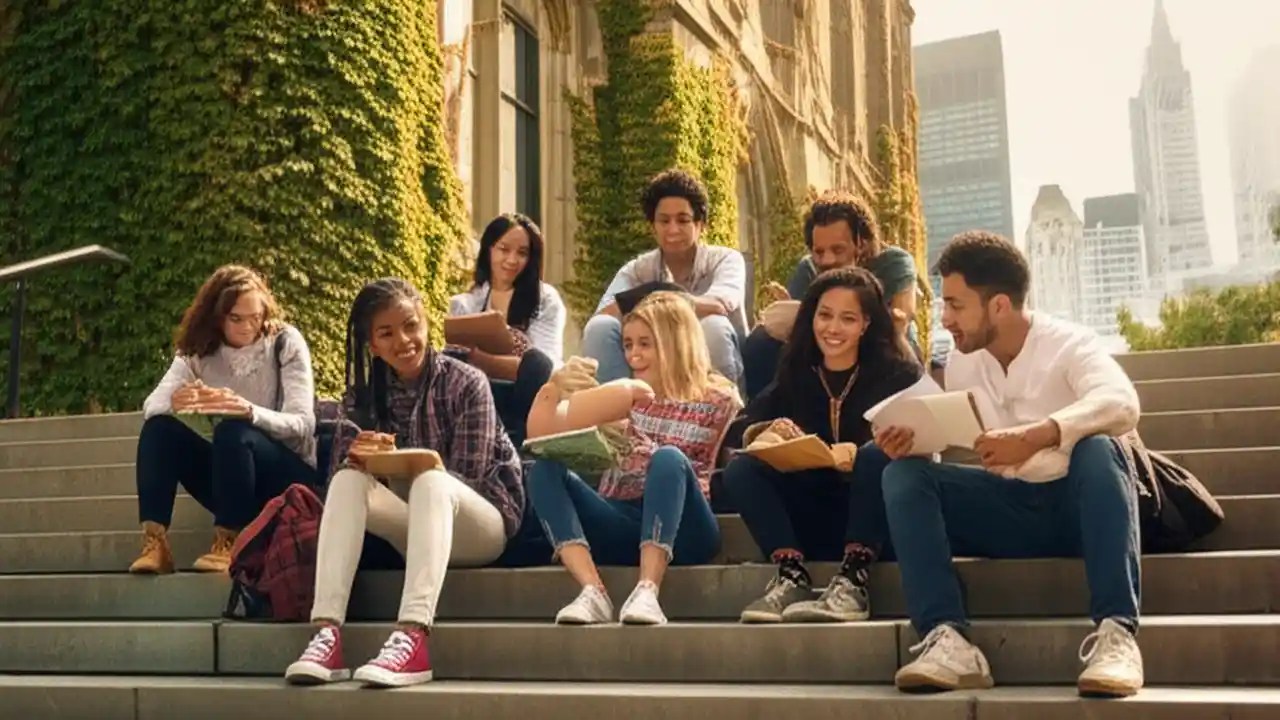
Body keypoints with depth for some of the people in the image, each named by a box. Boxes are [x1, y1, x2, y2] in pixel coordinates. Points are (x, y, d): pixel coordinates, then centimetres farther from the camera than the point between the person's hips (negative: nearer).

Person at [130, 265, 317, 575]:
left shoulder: (285, 342, -9)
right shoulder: (197, 349, 2)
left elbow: (303, 425, -18)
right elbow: (151, 406, -10)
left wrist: (249, 411, -37)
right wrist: (174, 402, -35)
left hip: (287, 479, -4)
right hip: (229, 482, 4)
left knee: (233, 431, -32)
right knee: (159, 428, -17)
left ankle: (228, 546, -26)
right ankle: (154, 544, -25)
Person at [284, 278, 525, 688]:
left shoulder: (465, 383, -10)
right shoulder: (363, 393, 3)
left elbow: (464, 479, -15)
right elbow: (340, 468, -4)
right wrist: (358, 459, -28)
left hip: (482, 523, -4)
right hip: (414, 525, 4)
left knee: (430, 481, -35)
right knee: (348, 481, -23)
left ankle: (412, 639, -52)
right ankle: (327, 634, -38)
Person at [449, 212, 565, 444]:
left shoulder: (546, 299, 8)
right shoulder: (463, 304, 15)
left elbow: (545, 366, -7)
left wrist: (479, 358, -20)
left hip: (529, 398, -2)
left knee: (537, 362, -33)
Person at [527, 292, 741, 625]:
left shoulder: (716, 398, 6)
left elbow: (673, 466, -2)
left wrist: (632, 442, -16)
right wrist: (553, 389, -4)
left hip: (680, 529, -3)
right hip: (621, 528, 4)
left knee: (668, 459, -33)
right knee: (546, 469, -20)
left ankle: (647, 592, -44)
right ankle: (593, 592, -36)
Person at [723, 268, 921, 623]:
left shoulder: (897, 372, 0)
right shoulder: (794, 375, 11)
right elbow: (746, 431, 2)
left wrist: (860, 458, -30)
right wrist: (771, 431, -22)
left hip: (873, 521, -3)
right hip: (808, 523, 3)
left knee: (876, 456, -32)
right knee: (739, 469, -17)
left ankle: (852, 583, -37)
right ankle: (791, 577, -30)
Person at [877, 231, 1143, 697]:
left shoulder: (1069, 345, -14)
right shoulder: (961, 363, 3)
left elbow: (1121, 404, -34)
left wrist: (1034, 436, -48)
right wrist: (912, 443, -18)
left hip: (1078, 506, -4)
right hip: (1007, 509, 5)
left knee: (1096, 449, -36)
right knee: (904, 474, -17)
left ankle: (1116, 631, -41)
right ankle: (948, 639, -33)